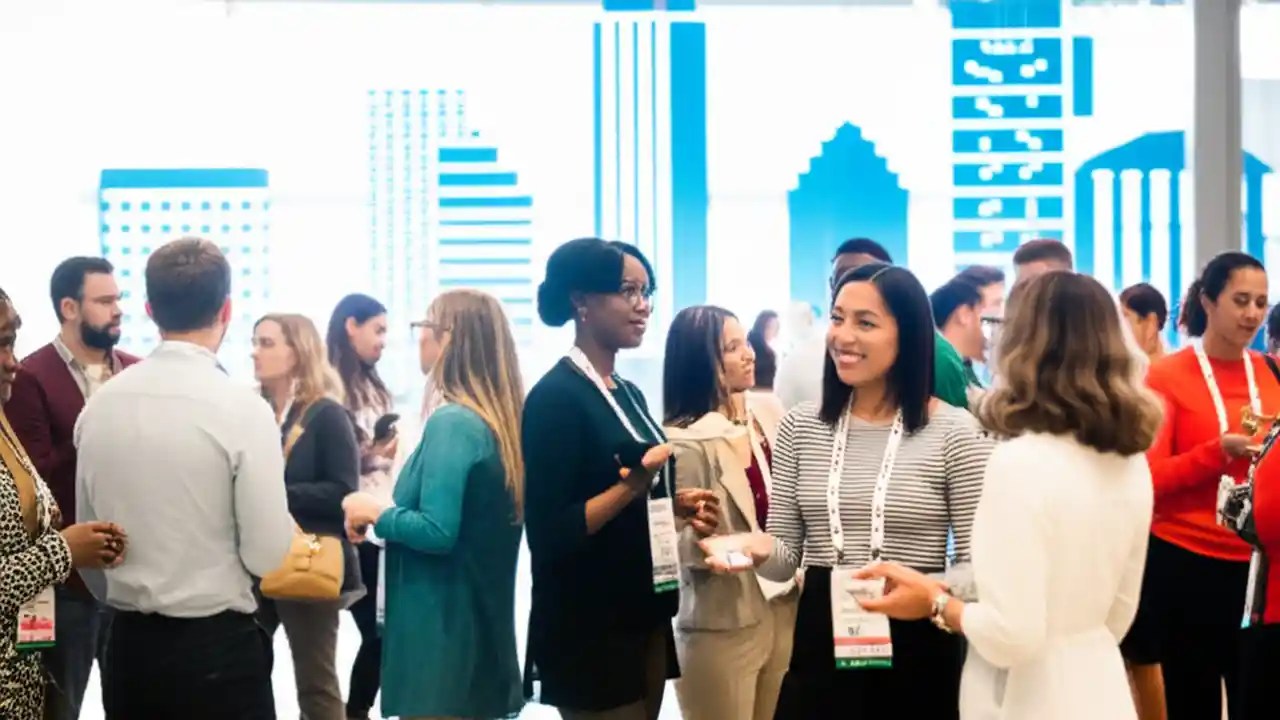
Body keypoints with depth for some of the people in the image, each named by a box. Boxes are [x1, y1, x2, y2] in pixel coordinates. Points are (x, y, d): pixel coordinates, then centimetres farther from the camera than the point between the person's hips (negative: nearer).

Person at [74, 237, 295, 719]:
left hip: (128, 644, 5)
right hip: (218, 646, -5)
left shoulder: (99, 405, 0)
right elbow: (267, 555, -15)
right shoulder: (242, 408, -15)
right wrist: (286, 525, 7)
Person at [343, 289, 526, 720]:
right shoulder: (502, 421, 8)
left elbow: (438, 532, -23)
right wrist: (391, 509, 13)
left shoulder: (452, 422, -17)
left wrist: (377, 512, -7)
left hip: (442, 635, -9)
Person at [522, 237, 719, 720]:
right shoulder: (555, 397, -14)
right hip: (589, 633, -8)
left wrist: (676, 506, 3)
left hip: (644, 620, 8)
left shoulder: (629, 394, 11)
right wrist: (632, 486, -27)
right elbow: (550, 534, -20)